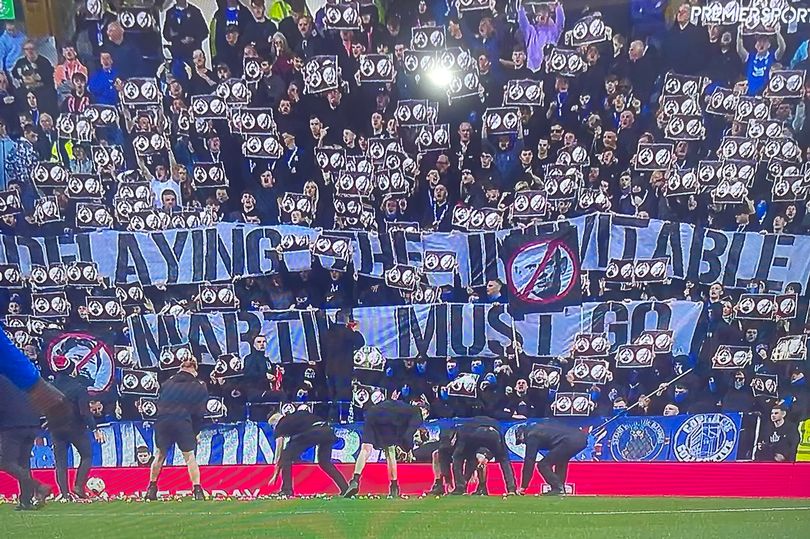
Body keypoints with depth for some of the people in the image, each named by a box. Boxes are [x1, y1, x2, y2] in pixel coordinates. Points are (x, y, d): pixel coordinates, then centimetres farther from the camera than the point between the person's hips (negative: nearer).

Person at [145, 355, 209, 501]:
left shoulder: (167, 383, 22)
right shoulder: (200, 387, 12)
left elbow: (159, 404, 21)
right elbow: (199, 413, 9)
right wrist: (195, 433, 16)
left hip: (162, 422, 3)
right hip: (183, 422, -2)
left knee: (160, 455, 20)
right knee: (190, 456, 8)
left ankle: (152, 489, 26)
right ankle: (197, 490, 3)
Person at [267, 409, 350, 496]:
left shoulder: (281, 425, 19)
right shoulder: (298, 414, 36)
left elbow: (279, 450, 18)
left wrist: (275, 474, 23)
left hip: (312, 432, -6)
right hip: (328, 431, 7)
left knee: (286, 456, 12)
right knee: (325, 462, 26)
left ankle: (286, 490, 10)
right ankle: (345, 488, 22)